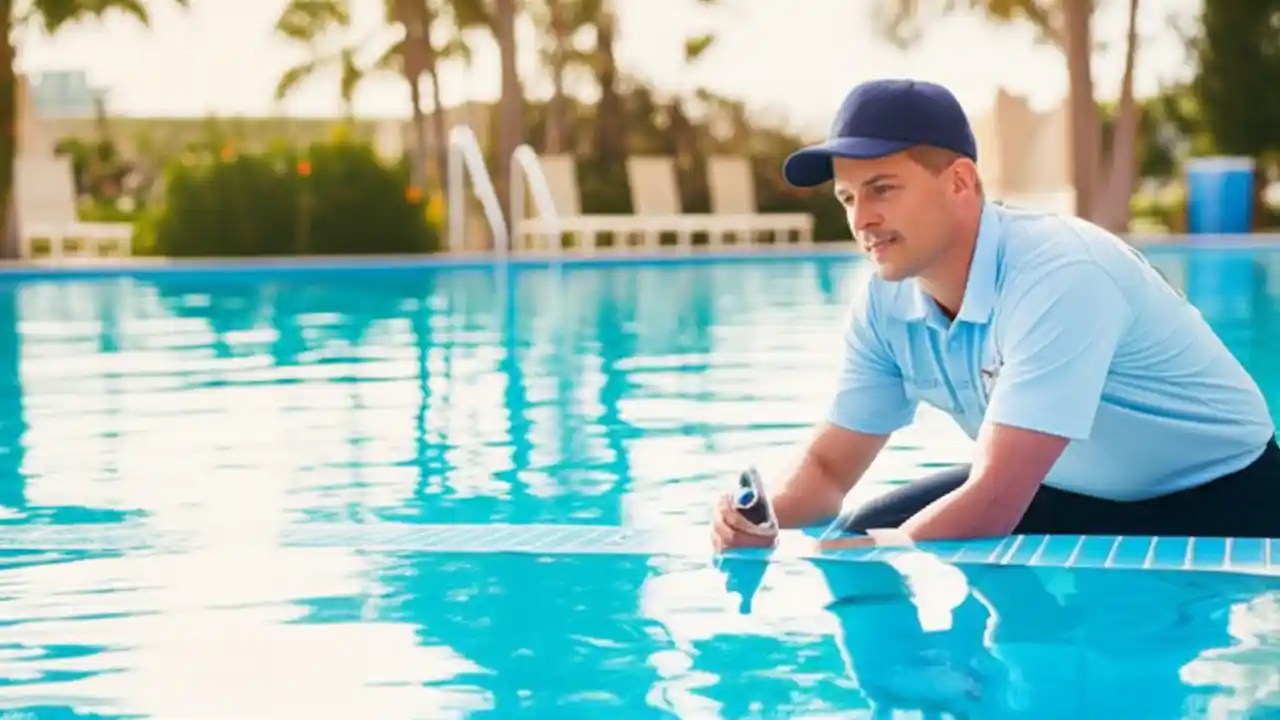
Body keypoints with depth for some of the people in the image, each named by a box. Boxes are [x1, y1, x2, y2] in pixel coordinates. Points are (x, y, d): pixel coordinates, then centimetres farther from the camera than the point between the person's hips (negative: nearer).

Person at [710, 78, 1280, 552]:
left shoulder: (1058, 277, -33)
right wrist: (762, 516, -23)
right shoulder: (885, 303, -9)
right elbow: (830, 466, -2)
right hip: (1078, 492, 7)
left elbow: (993, 504, -36)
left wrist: (881, 549, -26)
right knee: (862, 537, -2)